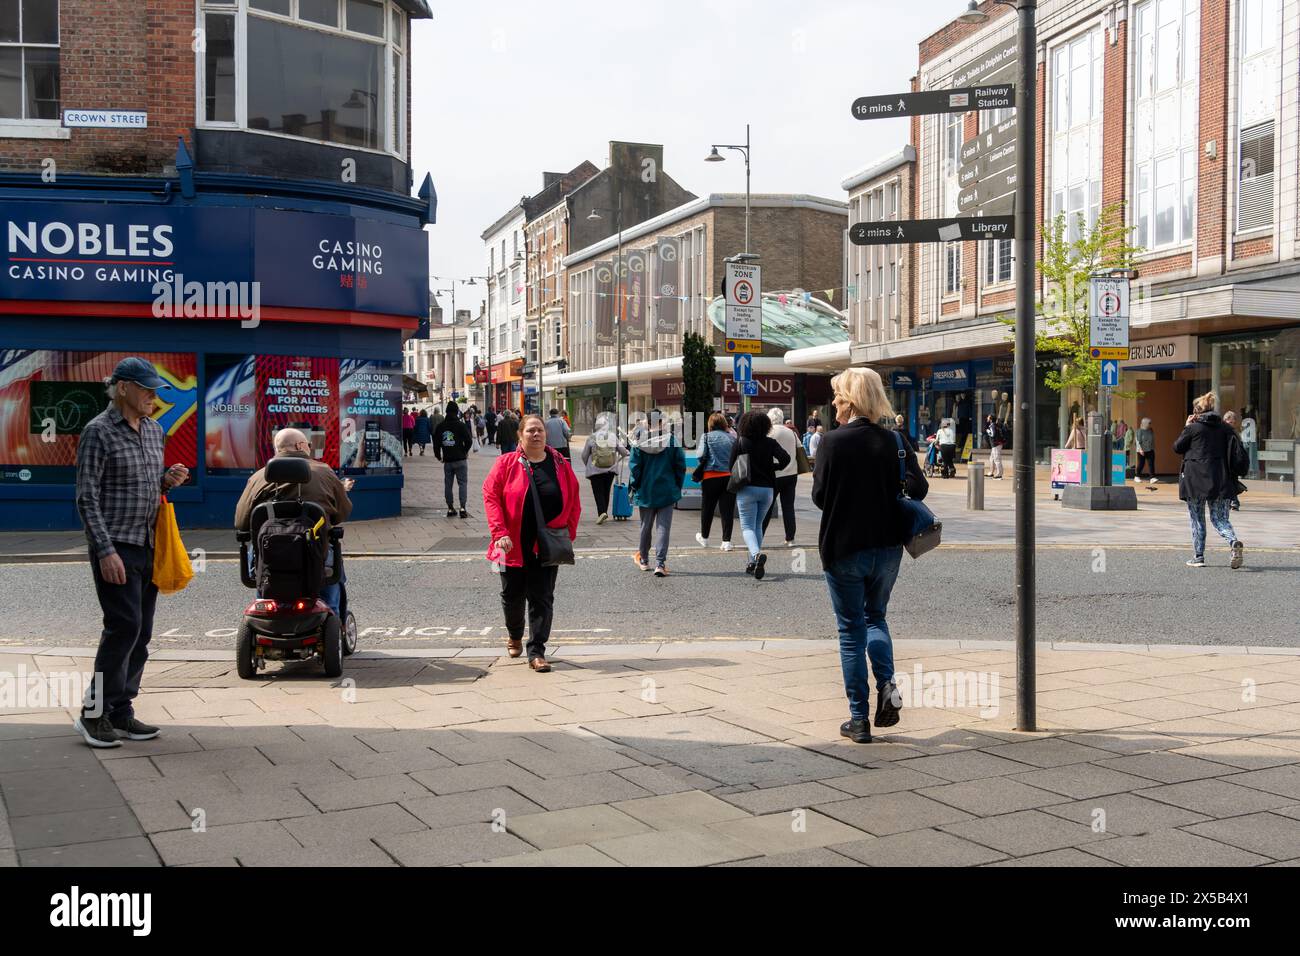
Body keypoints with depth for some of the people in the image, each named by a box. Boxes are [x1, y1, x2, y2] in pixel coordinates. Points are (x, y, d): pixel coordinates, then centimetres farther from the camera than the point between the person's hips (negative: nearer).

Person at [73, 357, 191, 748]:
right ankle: (93, 713, -1)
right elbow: (86, 498, -12)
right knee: (124, 626, -12)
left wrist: (168, 480, 1)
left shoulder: (154, 430, 14)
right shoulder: (98, 432, -9)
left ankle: (121, 713, 15)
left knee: (140, 633, 7)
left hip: (147, 546, 8)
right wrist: (106, 550, -19)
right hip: (115, 547, -8)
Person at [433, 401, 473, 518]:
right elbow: (469, 441, -11)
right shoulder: (460, 425, -8)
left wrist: (438, 456, 17)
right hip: (460, 460, -3)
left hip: (447, 460, 4)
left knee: (448, 484, 10)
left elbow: (436, 442, 6)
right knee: (463, 483, 0)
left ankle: (450, 509, 11)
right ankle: (462, 507, -11)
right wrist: (465, 451, 6)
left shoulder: (440, 427, 4)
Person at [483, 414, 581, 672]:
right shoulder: (506, 463, -4)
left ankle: (536, 652, 4)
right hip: (514, 546, 0)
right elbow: (490, 496, -9)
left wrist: (568, 534, -3)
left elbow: (574, 503, 6)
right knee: (512, 595, 14)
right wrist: (500, 532, -18)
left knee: (542, 599, -1)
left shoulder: (560, 465, 1)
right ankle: (514, 636, 41)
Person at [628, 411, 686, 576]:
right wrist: (677, 486, 9)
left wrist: (634, 487, 7)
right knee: (663, 527, 0)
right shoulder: (672, 440, -6)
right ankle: (660, 564, -10)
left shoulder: (639, 442, -5)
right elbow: (680, 464, -2)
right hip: (667, 491, -1)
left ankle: (643, 560, 31)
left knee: (645, 526, 17)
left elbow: (634, 466, -4)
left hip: (646, 491, 1)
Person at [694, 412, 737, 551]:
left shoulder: (706, 437, -2)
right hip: (730, 476, 2)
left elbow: (702, 455, -11)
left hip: (711, 476, -1)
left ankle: (704, 537, 29)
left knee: (707, 508, 14)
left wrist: (702, 465, 7)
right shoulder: (732, 438, 5)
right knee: (728, 509, 4)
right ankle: (726, 541, 1)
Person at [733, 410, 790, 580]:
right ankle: (753, 563, 18)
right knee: (758, 525, 18)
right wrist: (773, 467, 5)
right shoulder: (770, 443, -1)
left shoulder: (741, 443, -6)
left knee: (747, 526, -2)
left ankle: (757, 554, -30)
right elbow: (785, 458, -13)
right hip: (767, 489, 3)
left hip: (747, 489, -3)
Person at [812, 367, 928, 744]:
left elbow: (820, 496, -12)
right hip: (887, 546, 3)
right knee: (875, 616, 24)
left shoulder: (834, 442, -13)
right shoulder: (893, 441, -3)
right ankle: (886, 684, 0)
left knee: (851, 631, 7)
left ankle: (859, 719, 10)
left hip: (843, 547, -3)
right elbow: (918, 488, -7)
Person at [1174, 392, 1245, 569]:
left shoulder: (1193, 428, -6)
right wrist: (1232, 475, 11)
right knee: (1220, 519, 8)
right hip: (1221, 482, 3)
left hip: (1195, 481, -3)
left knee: (1197, 520, 9)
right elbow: (1239, 454, 4)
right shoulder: (1225, 429, 7)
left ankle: (1198, 558, 11)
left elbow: (1177, 448, 5)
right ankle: (1234, 542, -21)